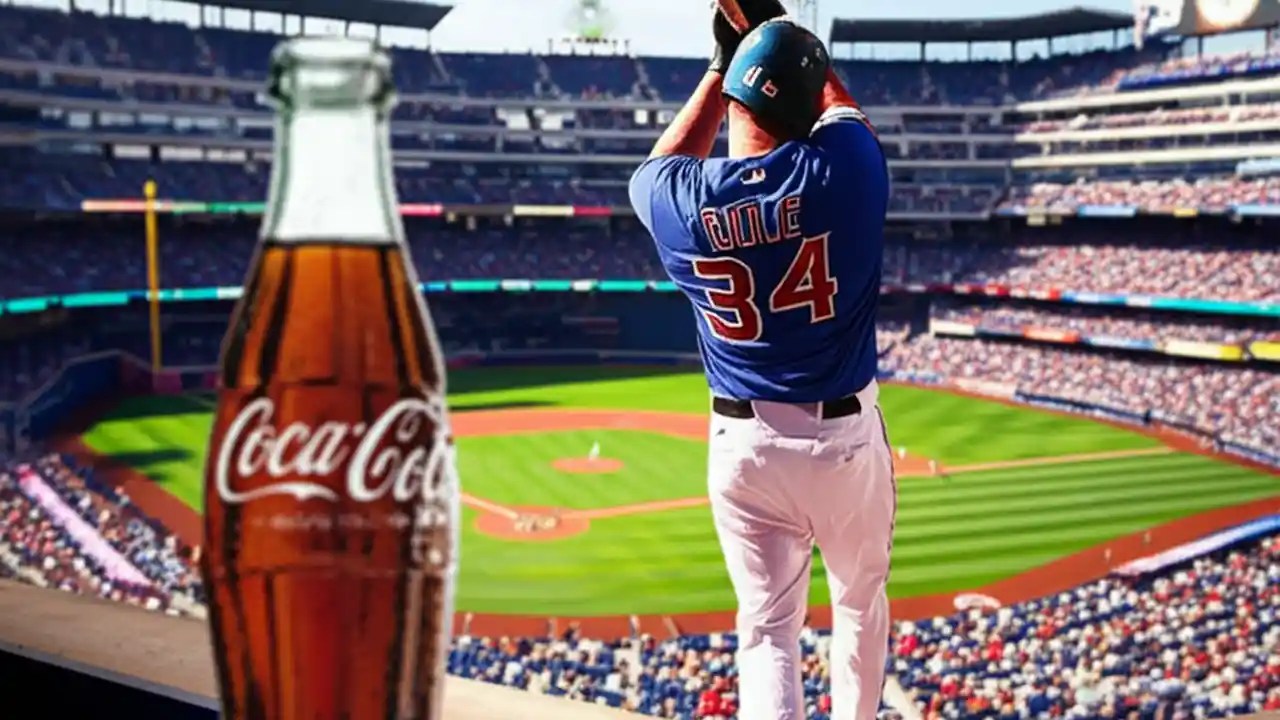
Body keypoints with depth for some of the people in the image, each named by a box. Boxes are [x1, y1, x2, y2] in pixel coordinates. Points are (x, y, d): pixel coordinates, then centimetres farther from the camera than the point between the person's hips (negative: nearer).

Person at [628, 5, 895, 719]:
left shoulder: (681, 202, -10)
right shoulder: (843, 165, -13)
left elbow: (663, 165, 17)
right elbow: (842, 107, 13)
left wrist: (723, 64, 20)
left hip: (744, 445, 0)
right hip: (846, 437, 0)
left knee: (768, 627, 8)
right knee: (861, 600, 23)